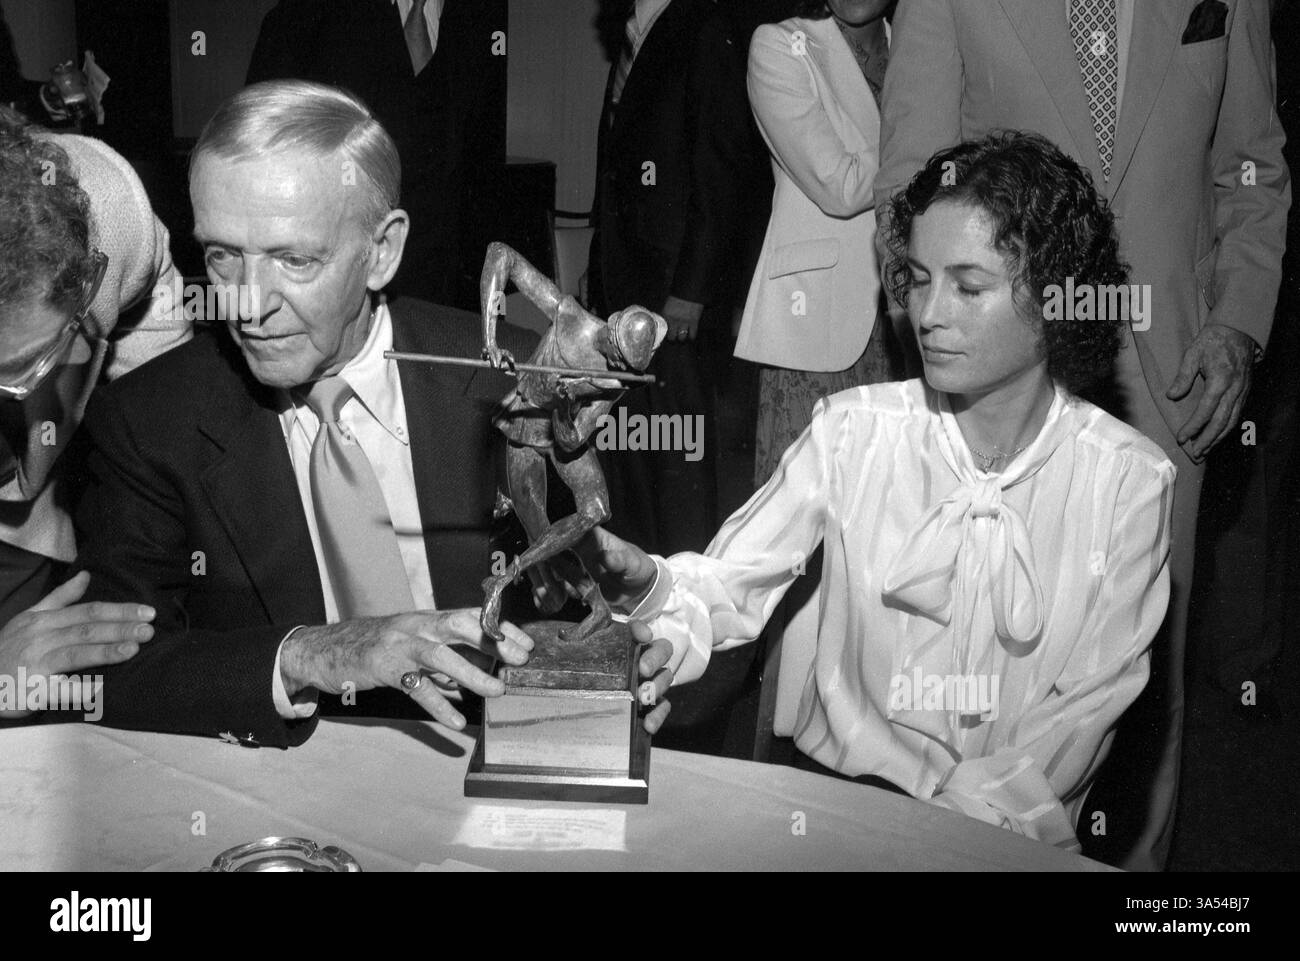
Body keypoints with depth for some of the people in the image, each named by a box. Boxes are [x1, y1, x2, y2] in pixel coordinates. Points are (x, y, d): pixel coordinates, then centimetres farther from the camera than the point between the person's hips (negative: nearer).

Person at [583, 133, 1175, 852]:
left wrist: (969, 805, -16)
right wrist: (652, 588, -27)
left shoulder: (1129, 479, -3)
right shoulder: (855, 429, 1)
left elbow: (1086, 704, -3)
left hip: (1018, 837, 0)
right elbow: (728, 583, -5)